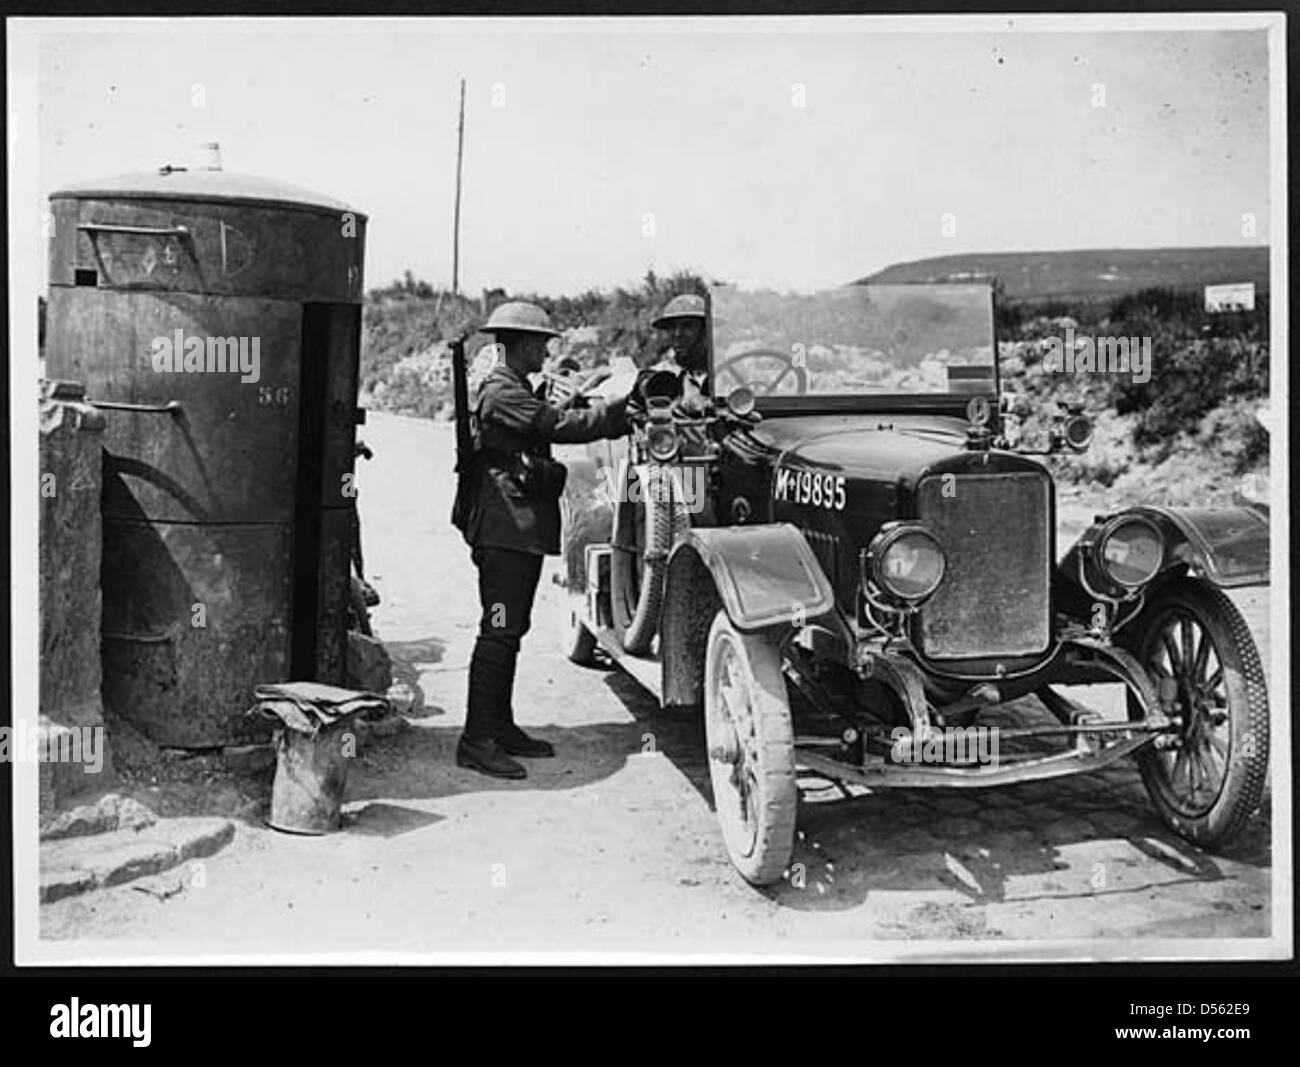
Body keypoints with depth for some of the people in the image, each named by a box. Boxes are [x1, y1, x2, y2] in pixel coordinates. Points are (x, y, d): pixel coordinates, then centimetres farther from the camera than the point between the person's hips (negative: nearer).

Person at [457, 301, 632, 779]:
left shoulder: (515, 391, 22)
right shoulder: (501, 394, -13)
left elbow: (550, 427, 16)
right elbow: (561, 426, -21)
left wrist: (622, 415, 5)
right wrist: (624, 407, -15)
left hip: (521, 529, 11)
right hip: (505, 529, -11)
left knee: (510, 630, 14)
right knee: (499, 631, -10)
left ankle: (501, 727, 22)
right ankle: (477, 740, -8)